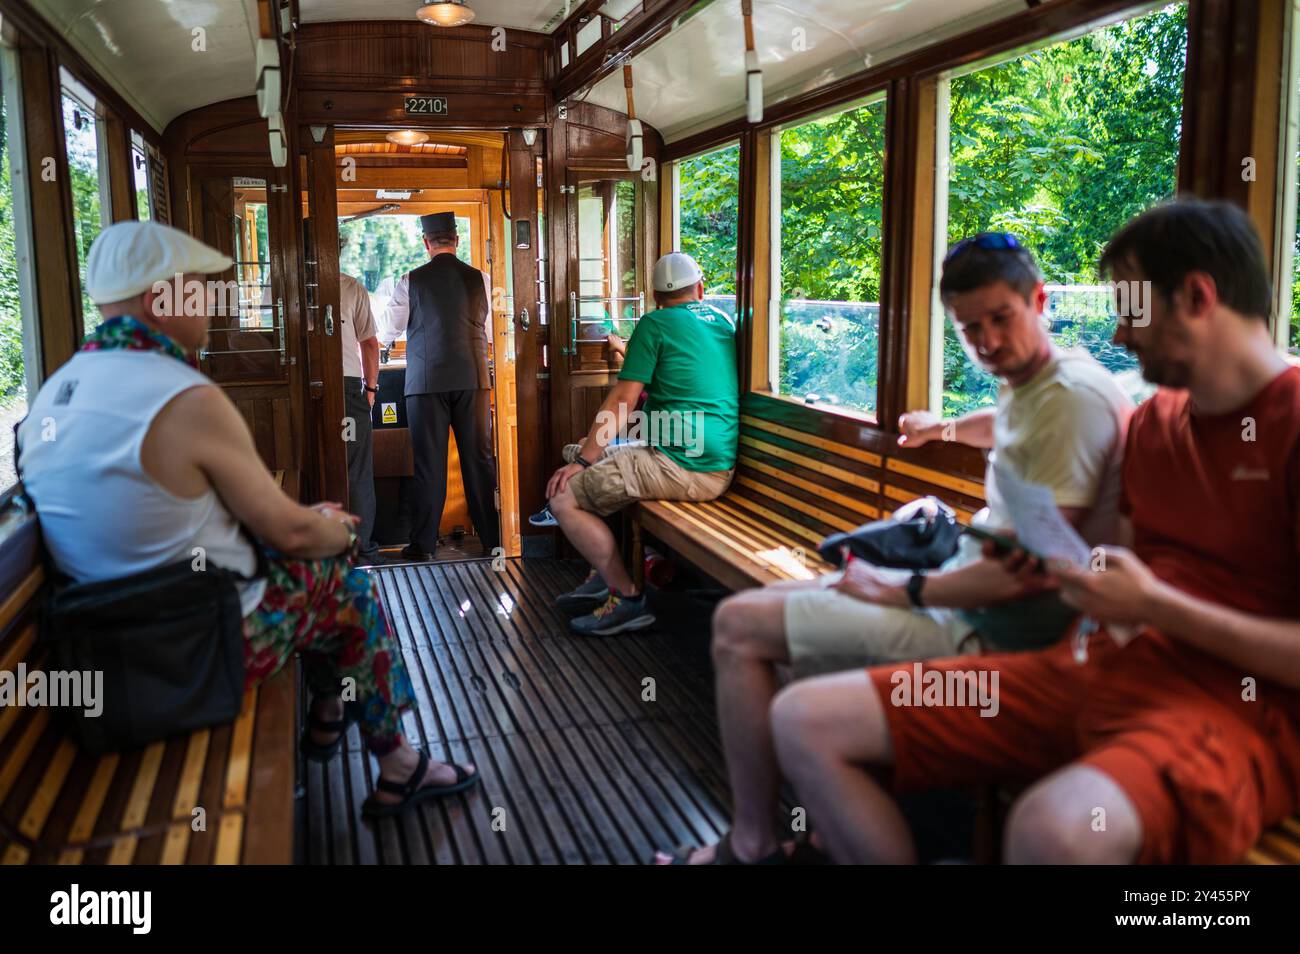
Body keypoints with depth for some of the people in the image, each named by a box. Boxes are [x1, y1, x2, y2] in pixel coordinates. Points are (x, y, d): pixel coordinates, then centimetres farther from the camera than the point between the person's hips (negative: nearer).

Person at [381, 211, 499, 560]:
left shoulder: (412, 281, -2)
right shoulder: (479, 279, 3)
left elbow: (388, 331, 8)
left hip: (426, 381, -1)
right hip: (472, 378, 2)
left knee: (429, 464, 4)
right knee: (479, 459, 7)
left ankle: (423, 544, 9)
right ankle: (493, 538, 12)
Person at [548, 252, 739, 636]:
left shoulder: (655, 324, -5)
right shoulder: (723, 323, 17)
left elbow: (623, 400, -9)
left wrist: (583, 461, -4)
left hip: (681, 467, -9)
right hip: (722, 465, 9)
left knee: (564, 498, -4)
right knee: (603, 464, 27)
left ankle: (628, 598, -1)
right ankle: (603, 578, 25)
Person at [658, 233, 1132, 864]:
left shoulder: (1074, 398, -21)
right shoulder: (1029, 382, 9)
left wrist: (906, 593, -16)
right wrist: (944, 427, 51)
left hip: (990, 628, -11)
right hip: (969, 583, 11)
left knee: (738, 628, -12)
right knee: (772, 600, 18)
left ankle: (752, 848, 2)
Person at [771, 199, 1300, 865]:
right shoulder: (1154, 418, 16)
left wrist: (1155, 605, -14)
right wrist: (1063, 570, 3)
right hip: (1097, 667, 8)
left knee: (1054, 829, -44)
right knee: (806, 721, -5)